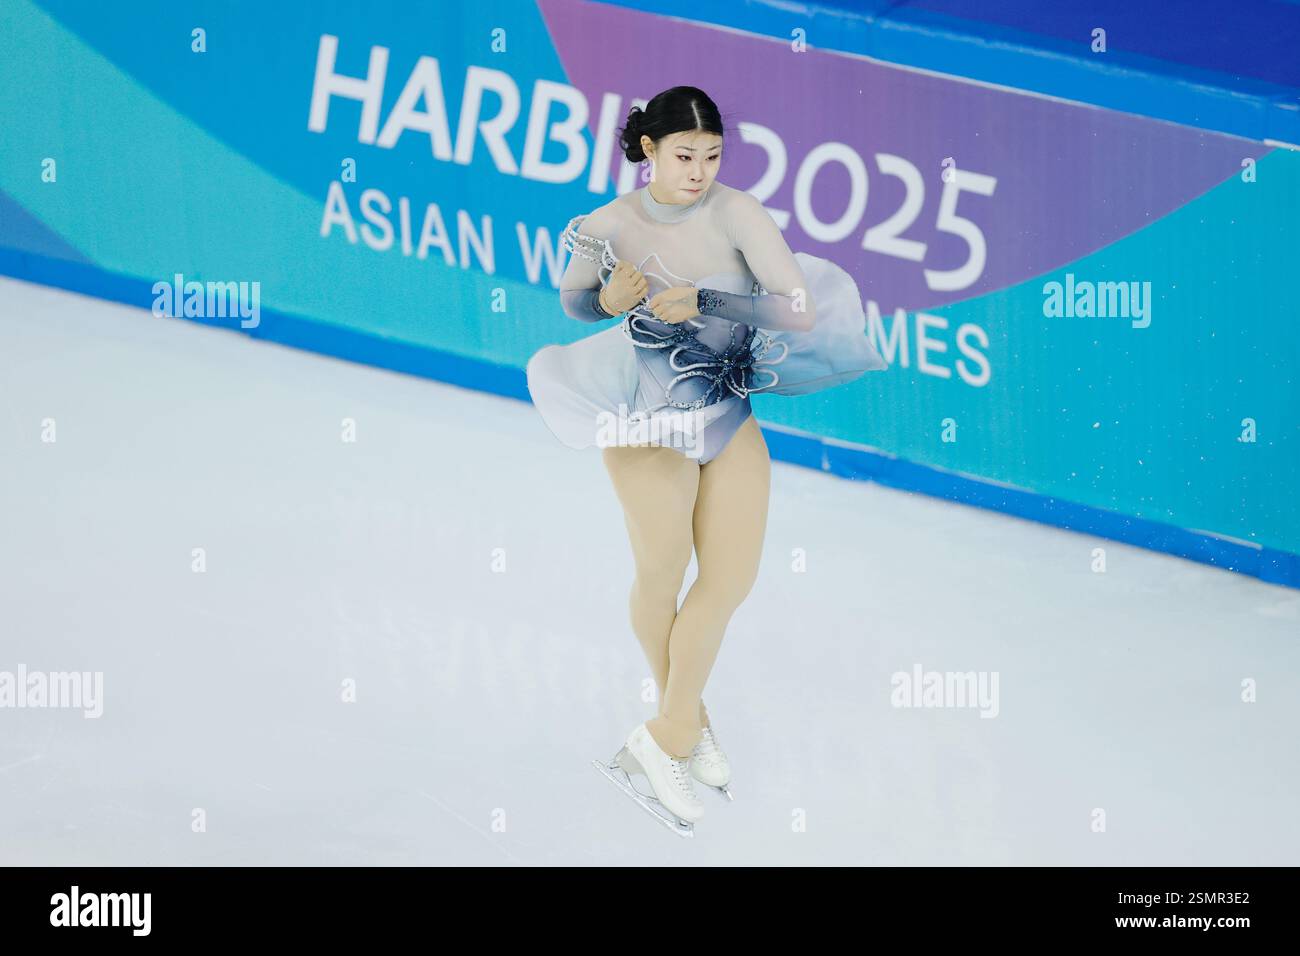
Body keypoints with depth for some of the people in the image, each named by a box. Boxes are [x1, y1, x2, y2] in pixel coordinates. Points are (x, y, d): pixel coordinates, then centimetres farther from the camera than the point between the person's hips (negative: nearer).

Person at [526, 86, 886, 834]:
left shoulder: (736, 214, -15)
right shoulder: (611, 225, -11)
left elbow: (801, 310, -21)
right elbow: (573, 302, 8)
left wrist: (703, 302, -30)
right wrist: (609, 300, -16)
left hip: (731, 414, 1)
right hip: (648, 418, -1)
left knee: (734, 577, -1)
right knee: (663, 576, 2)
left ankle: (667, 736, 15)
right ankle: (687, 720, 26)